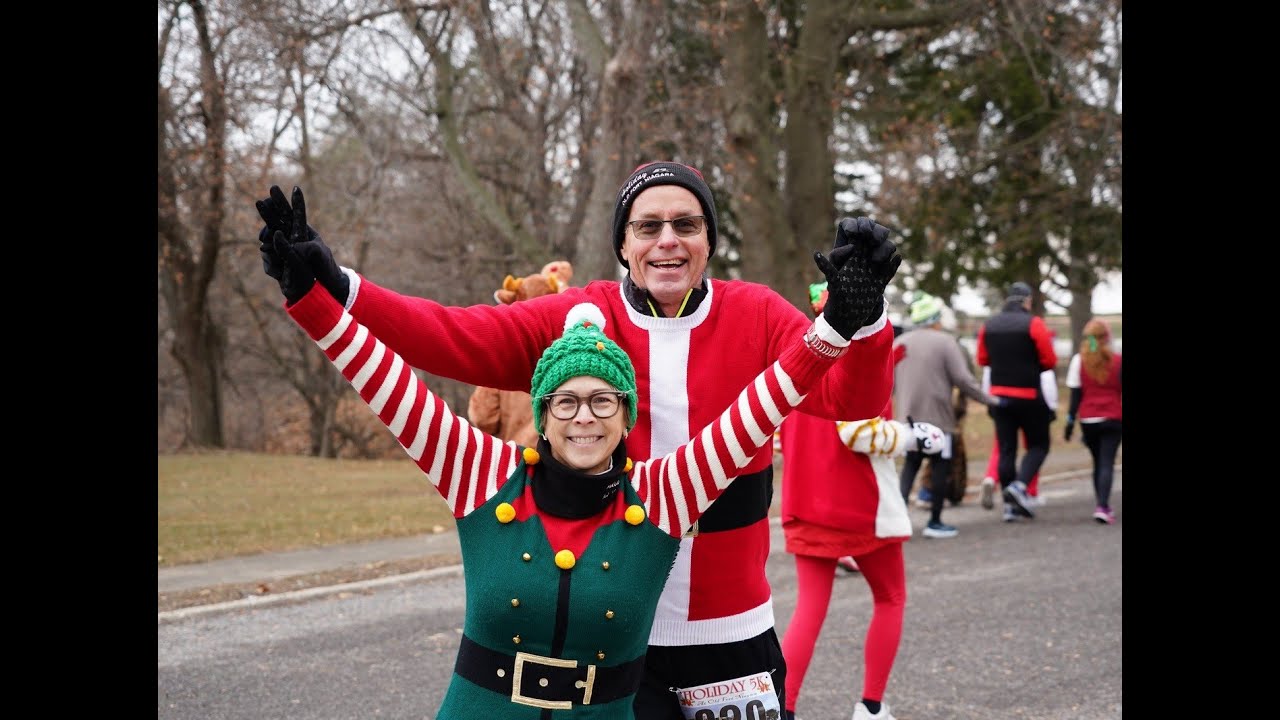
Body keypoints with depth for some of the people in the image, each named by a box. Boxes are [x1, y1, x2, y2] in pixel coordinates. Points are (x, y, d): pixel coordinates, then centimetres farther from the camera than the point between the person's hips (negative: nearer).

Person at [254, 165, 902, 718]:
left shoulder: (756, 316, -3)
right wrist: (333, 287, -24)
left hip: (733, 635, 1)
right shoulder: (575, 322, -3)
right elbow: (453, 338, -12)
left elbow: (849, 400, -15)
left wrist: (859, 316, -35)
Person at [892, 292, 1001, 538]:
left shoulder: (899, 343, 9)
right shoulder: (945, 341, -8)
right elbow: (962, 379, -12)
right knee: (940, 467, 4)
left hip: (909, 416, 5)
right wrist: (989, 400, -4)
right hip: (937, 416, -5)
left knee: (911, 465, 15)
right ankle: (934, 522, 7)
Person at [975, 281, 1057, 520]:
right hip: (1029, 396, -5)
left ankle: (1010, 504, 6)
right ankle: (1020, 484, -15)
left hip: (999, 395, 5)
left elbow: (982, 360, 11)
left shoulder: (988, 325, 5)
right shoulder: (1033, 324, -10)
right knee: (1038, 444, 7)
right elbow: (1050, 361, -10)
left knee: (1006, 449, 7)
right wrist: (1031, 365, 9)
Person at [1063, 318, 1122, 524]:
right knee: (1107, 463, -5)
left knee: (1098, 462, 17)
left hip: (1088, 420, 2)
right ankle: (1103, 507, -21)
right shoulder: (1117, 360, -2)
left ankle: (1102, 505, 18)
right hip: (1113, 420, -2)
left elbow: (1075, 395, -2)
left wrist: (1070, 422, 1)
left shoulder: (1078, 360, 0)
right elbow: (1122, 393, 0)